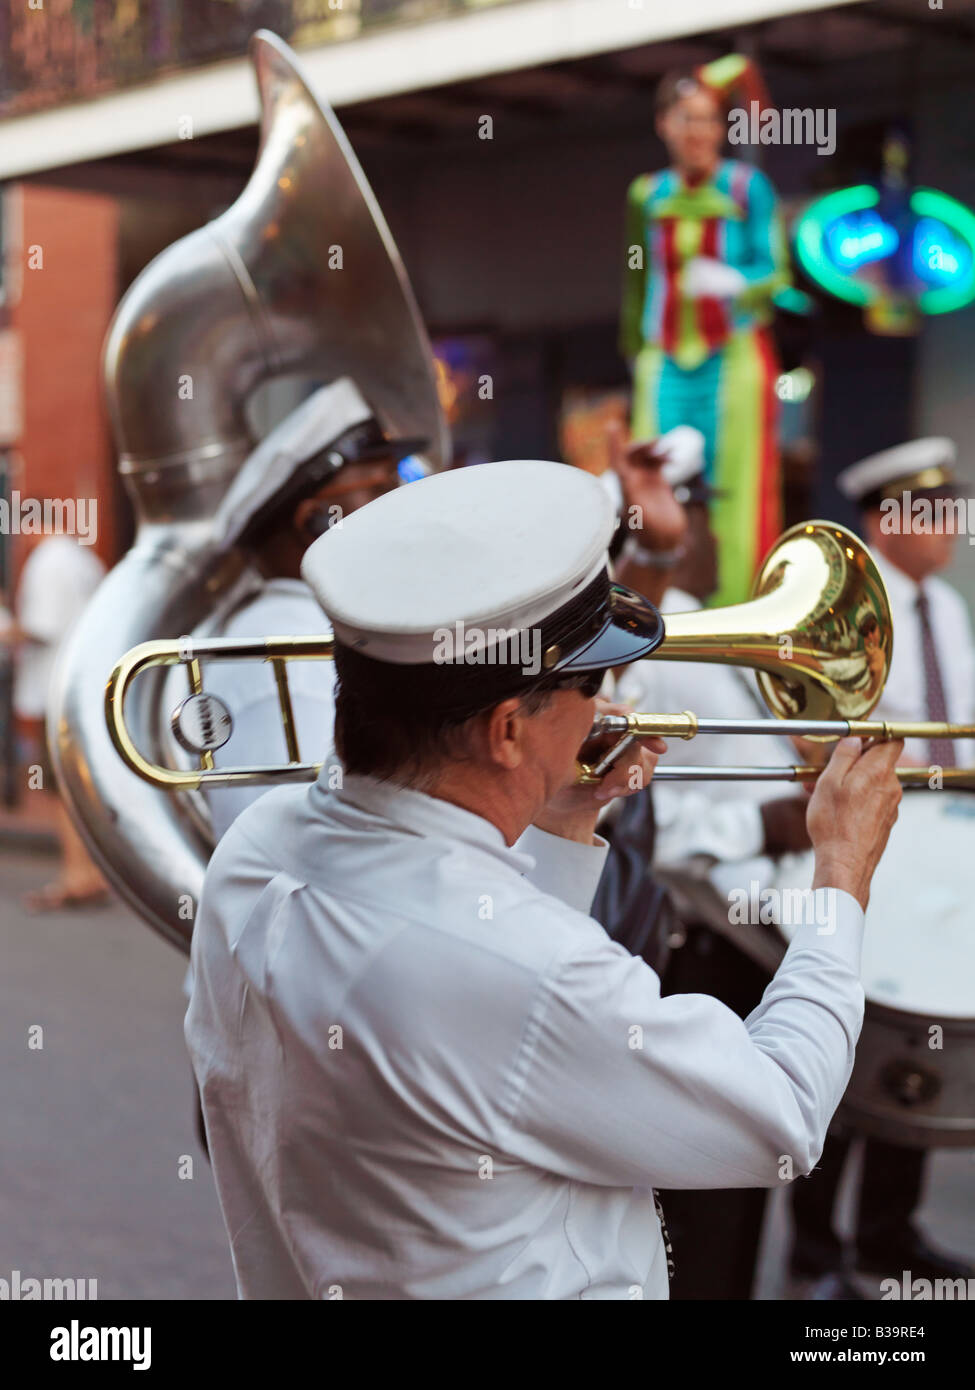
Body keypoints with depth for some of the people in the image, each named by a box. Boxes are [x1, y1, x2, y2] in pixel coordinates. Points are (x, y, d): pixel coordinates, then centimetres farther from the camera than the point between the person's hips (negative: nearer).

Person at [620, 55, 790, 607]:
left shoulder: (747, 187, -1)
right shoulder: (647, 195, 11)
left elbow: (776, 272, -5)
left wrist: (733, 282, -24)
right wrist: (635, 357, 20)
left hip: (735, 356, -3)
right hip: (666, 362, 3)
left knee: (738, 484, -7)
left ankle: (737, 601, -4)